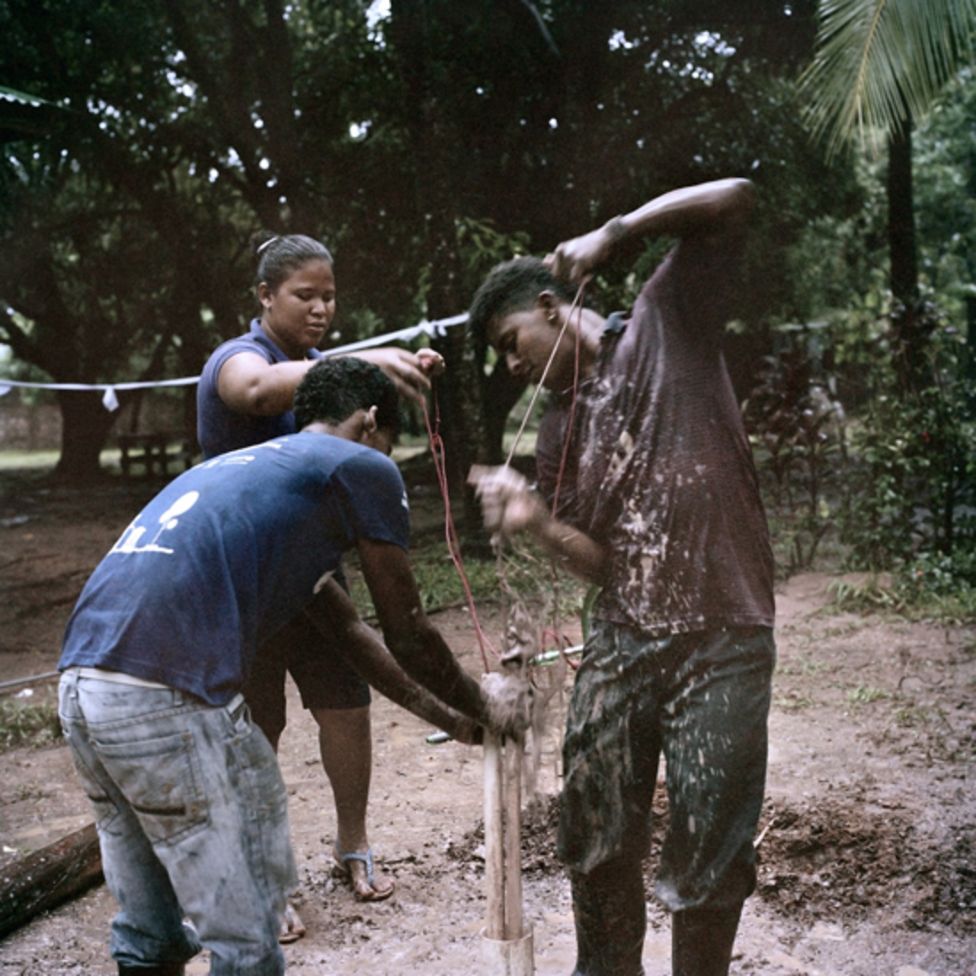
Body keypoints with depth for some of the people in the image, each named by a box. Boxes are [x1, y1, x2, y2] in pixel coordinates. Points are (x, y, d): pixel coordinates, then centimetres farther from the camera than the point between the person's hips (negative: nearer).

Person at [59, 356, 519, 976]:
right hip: (172, 698, -9)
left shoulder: (245, 466, 29)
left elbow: (347, 628, 34)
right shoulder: (362, 467, 5)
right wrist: (482, 708, 28)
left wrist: (447, 719, 39)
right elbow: (409, 636, 10)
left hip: (81, 689, 9)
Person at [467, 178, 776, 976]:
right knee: (596, 841, 12)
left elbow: (736, 198, -6)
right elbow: (597, 560, 6)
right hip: (621, 642, 5)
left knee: (708, 858, 2)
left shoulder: (668, 324, 2)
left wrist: (612, 235, -12)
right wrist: (535, 521, -13)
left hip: (721, 642, -5)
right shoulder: (557, 435, 13)